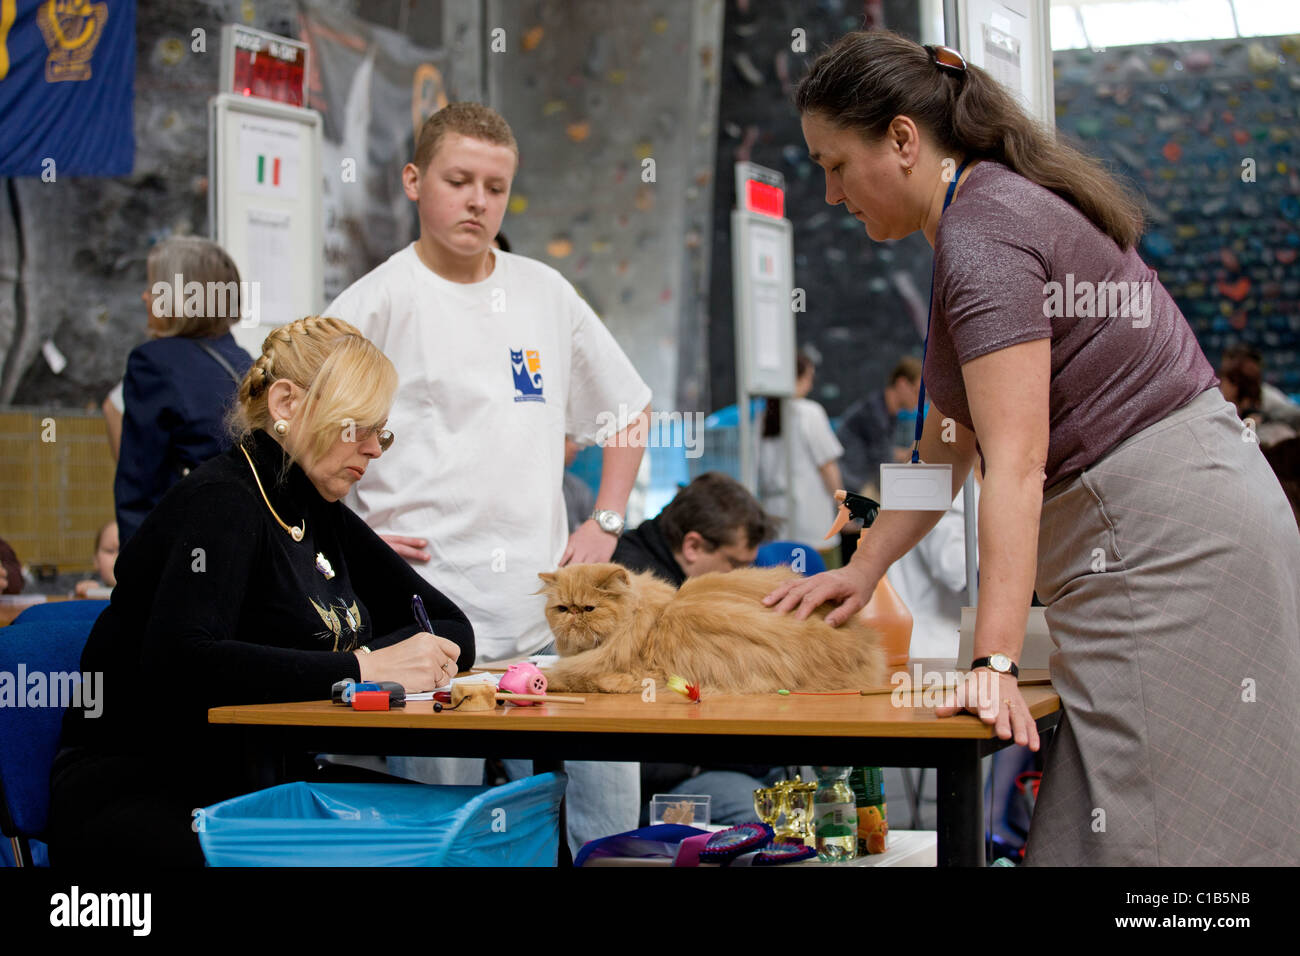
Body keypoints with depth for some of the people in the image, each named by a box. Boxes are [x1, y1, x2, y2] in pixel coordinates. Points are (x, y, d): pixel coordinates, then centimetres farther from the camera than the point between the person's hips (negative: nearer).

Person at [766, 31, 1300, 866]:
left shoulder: (983, 234, -16)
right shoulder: (993, 210, 16)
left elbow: (1016, 463, -24)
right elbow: (951, 442, 21)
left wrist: (995, 661, -28)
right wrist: (864, 568, 18)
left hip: (1168, 537, -10)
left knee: (1139, 832, -10)